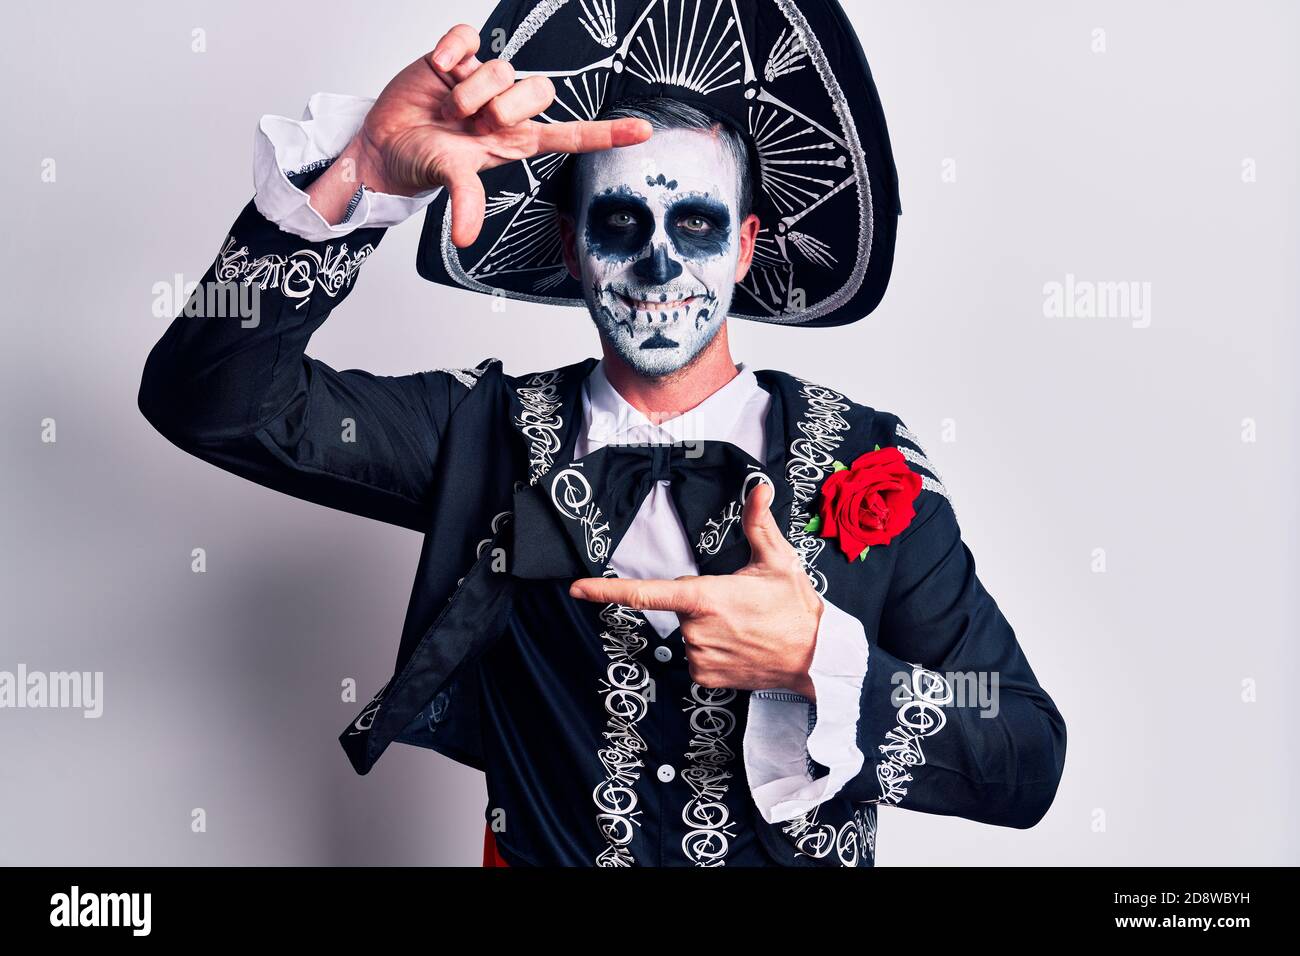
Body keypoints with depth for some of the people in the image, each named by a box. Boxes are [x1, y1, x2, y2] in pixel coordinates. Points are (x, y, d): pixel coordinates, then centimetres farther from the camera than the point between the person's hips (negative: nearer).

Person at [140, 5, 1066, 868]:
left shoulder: (869, 464, -4)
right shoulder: (485, 435, -2)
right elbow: (214, 399, -11)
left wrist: (819, 663, -18)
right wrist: (360, 172, -20)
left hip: (798, 854, 0)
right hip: (541, 849, 1)